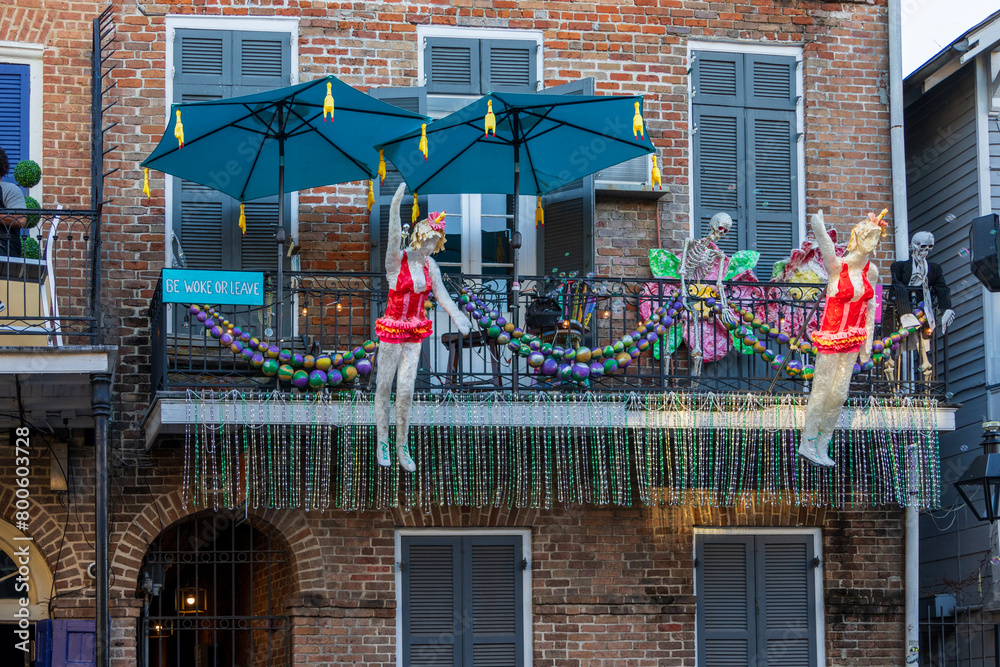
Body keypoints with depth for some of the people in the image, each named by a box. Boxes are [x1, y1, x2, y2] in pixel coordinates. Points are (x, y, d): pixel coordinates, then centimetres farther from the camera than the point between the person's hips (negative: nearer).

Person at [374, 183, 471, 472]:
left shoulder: (430, 266, 3)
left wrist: (457, 317, -14)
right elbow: (394, 237, -32)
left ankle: (402, 447, 15)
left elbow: (442, 295, 2)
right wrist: (395, 206, -48)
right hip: (392, 329, -4)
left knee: (406, 391, 6)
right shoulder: (397, 260, -14)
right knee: (384, 386, 6)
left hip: (415, 333, 5)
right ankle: (382, 443, 18)